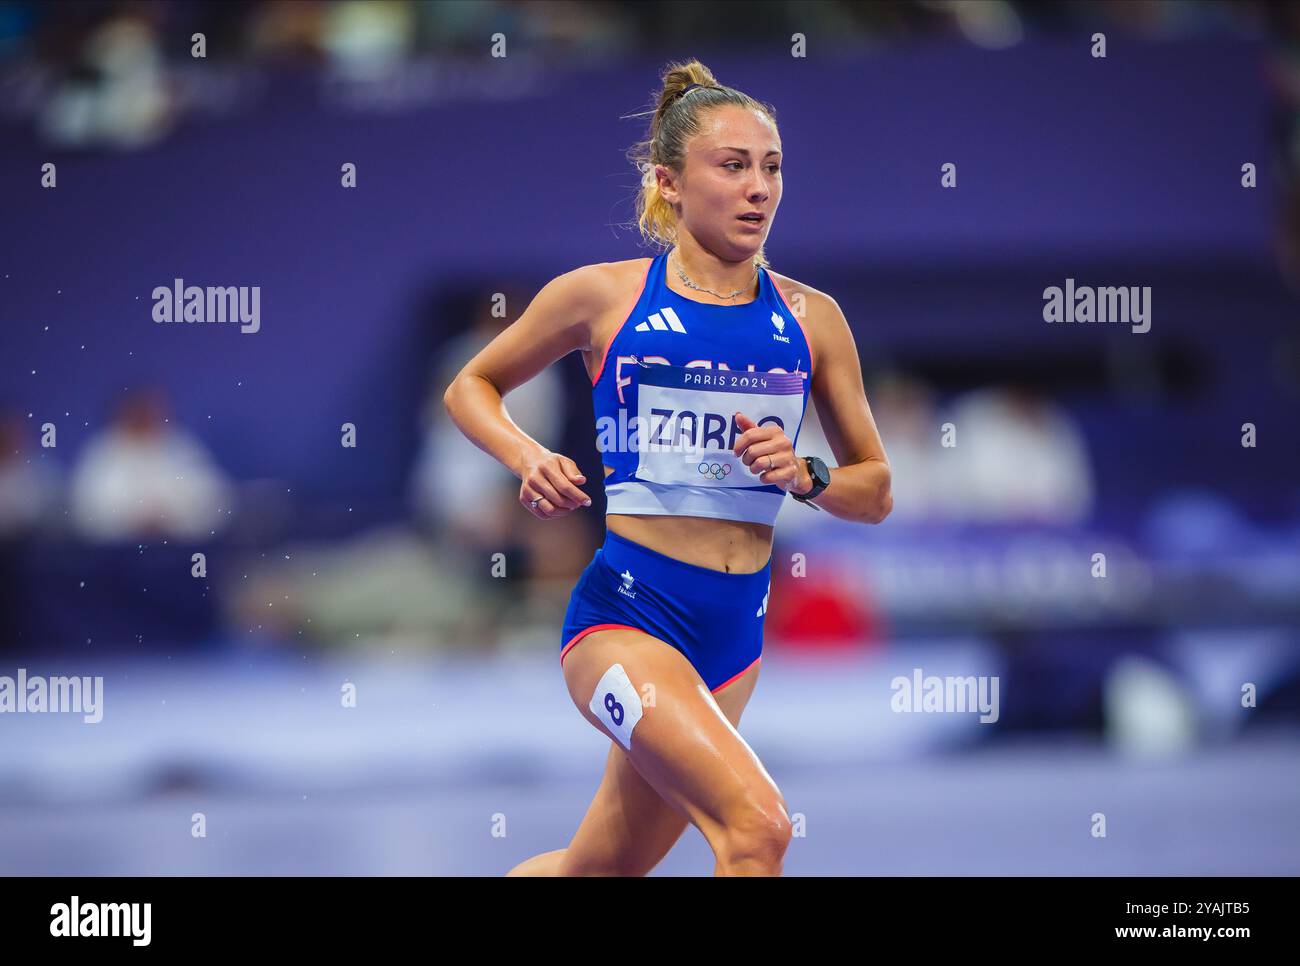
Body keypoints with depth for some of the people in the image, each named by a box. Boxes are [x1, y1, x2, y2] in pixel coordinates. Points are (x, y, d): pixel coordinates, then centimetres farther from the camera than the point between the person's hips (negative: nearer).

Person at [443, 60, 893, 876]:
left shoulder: (811, 318, 7)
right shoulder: (603, 296, -1)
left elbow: (876, 493, 14)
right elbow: (470, 388, 15)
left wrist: (803, 476, -8)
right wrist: (529, 461, -5)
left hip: (736, 628, 5)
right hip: (626, 610, -5)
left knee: (603, 868, 15)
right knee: (757, 823, -27)